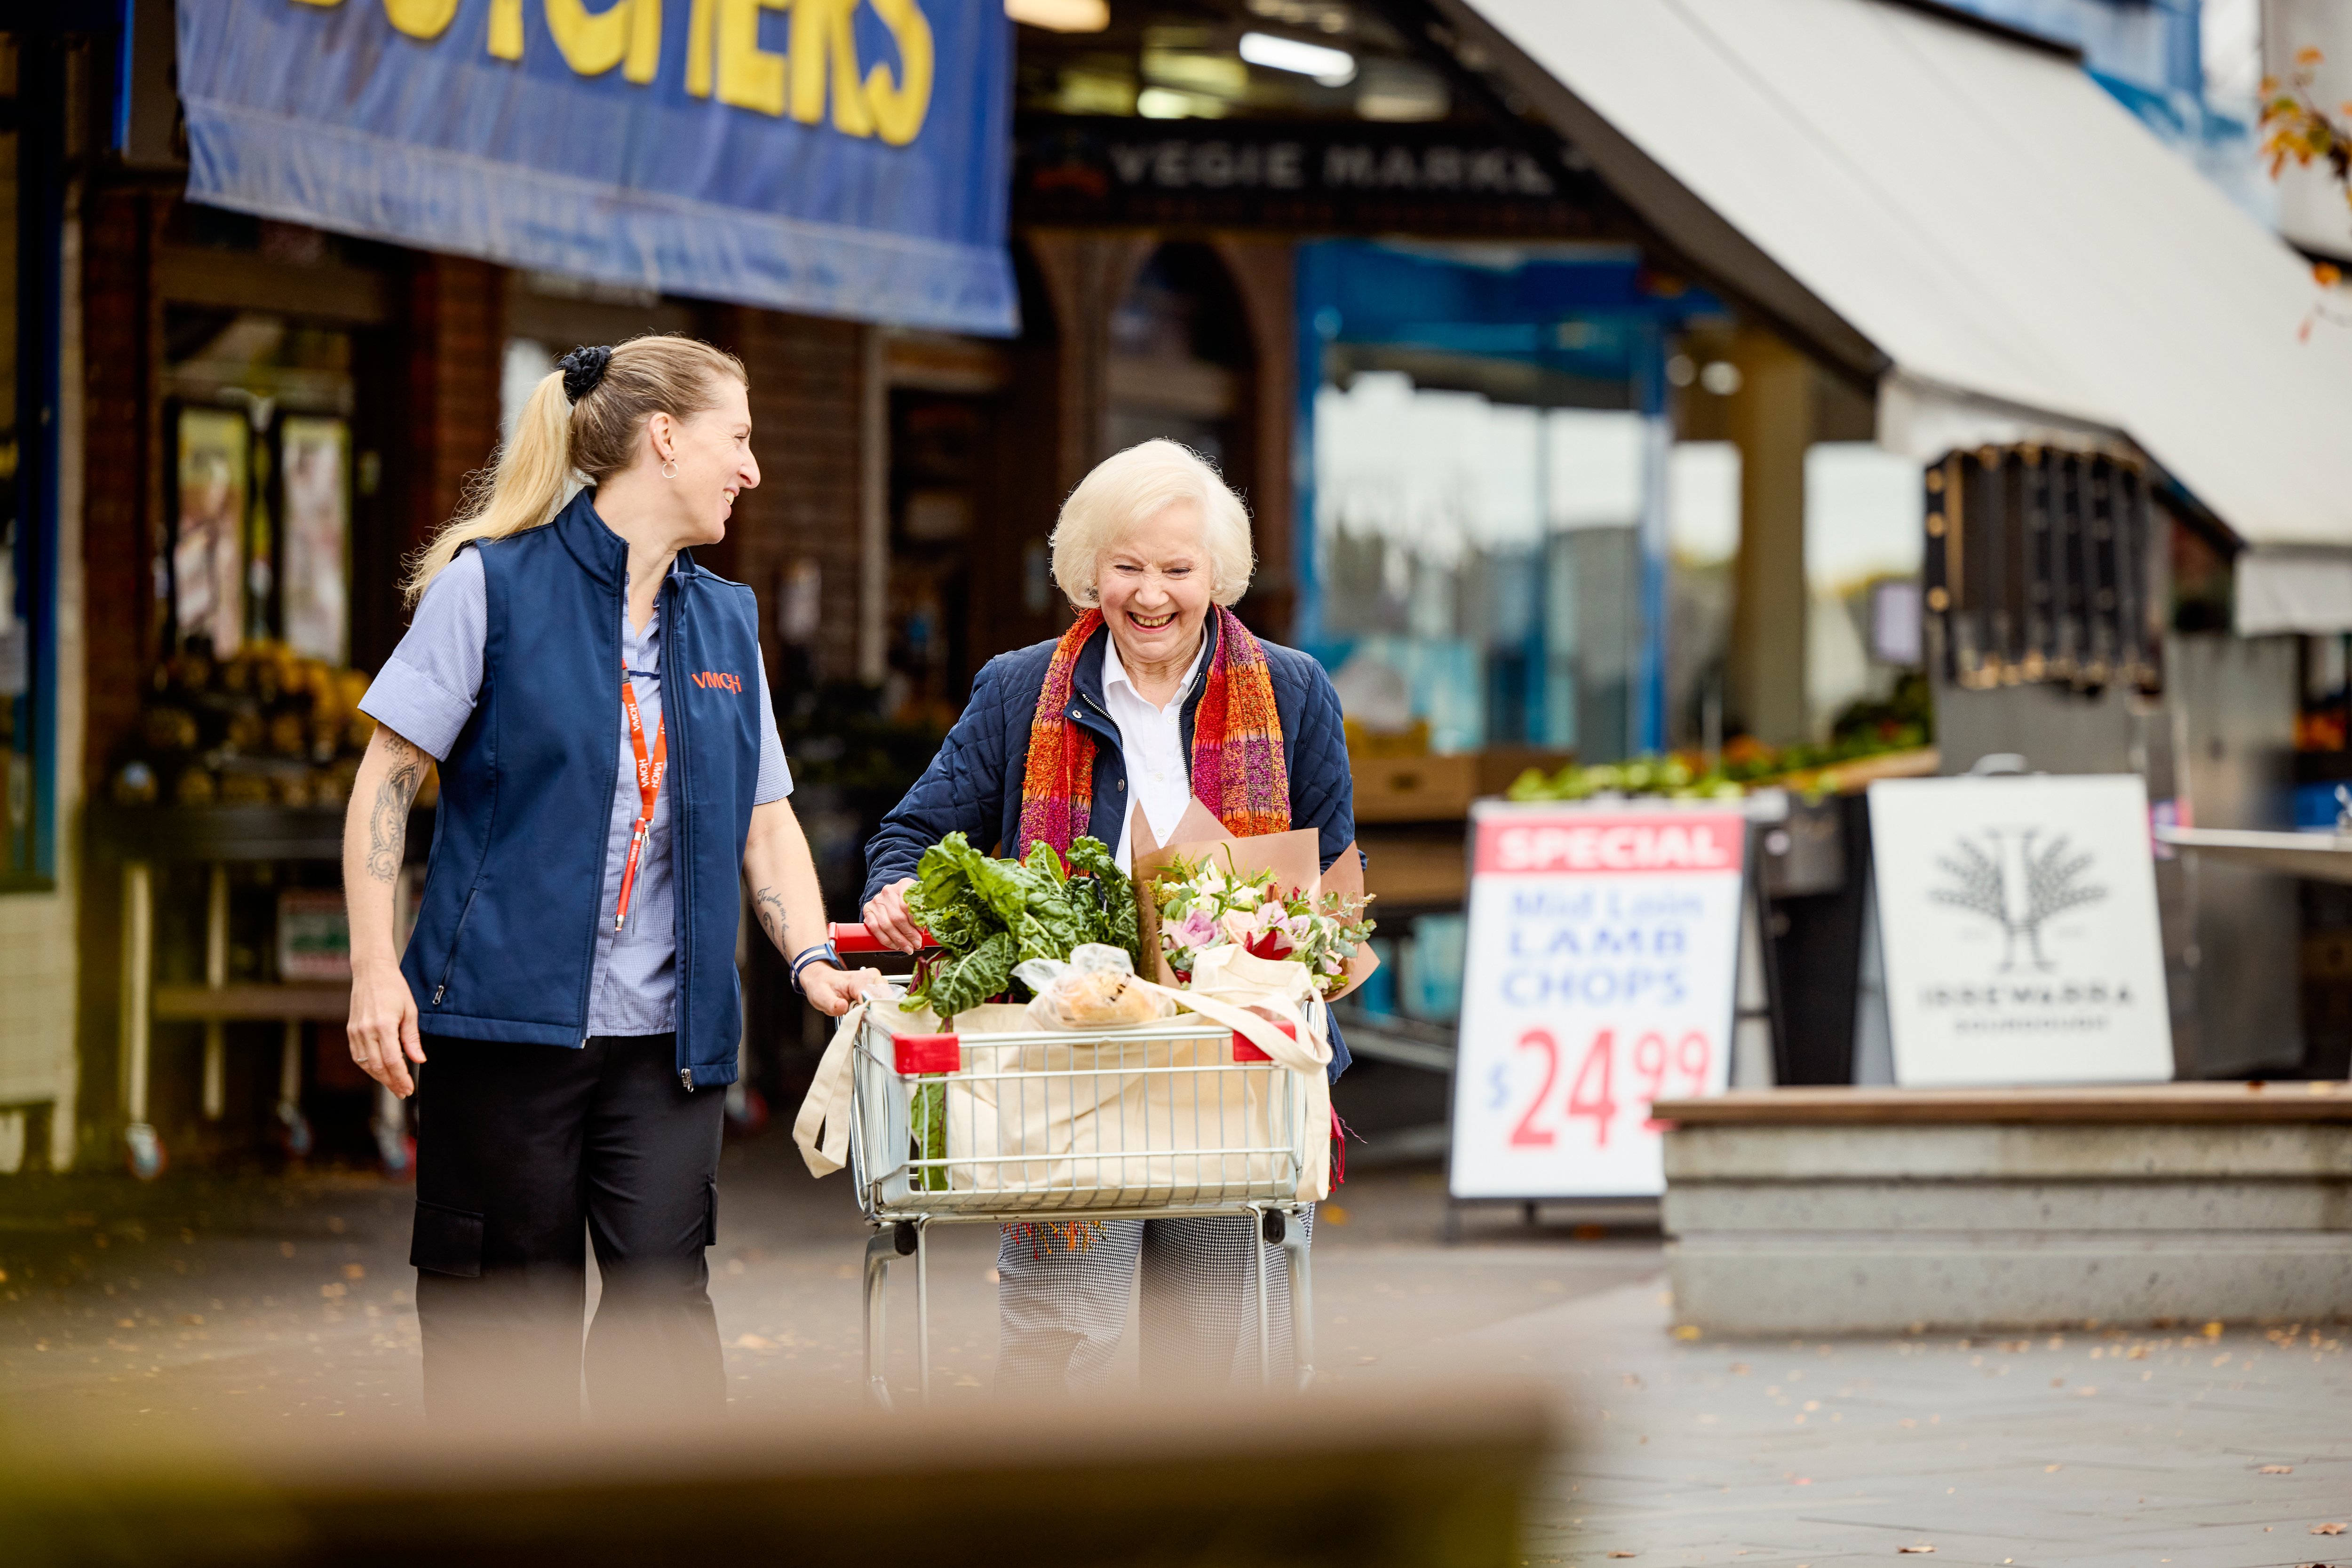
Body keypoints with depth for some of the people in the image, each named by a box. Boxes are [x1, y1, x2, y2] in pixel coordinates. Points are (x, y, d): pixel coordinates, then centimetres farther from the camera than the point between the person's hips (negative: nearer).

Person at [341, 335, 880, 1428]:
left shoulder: (726, 620, 14)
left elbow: (765, 817, 17)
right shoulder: (494, 584, -2)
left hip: (664, 1033, 4)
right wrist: (376, 970, -11)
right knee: (504, 1313, 1)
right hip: (504, 1012, -4)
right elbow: (386, 780, -2)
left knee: (664, 1297, -6)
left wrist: (813, 959, 0)